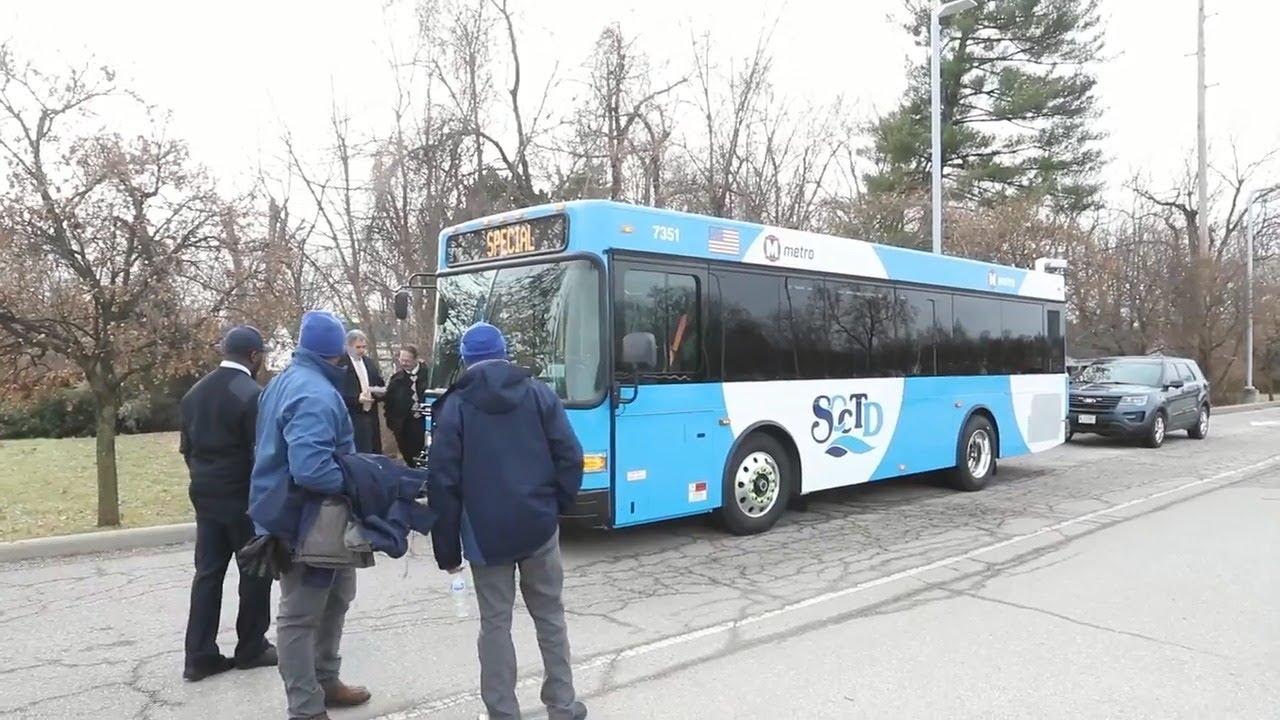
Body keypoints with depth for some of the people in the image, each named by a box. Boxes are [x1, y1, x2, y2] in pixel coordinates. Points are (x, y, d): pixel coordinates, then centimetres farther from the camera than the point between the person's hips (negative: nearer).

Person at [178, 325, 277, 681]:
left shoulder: (195, 392, 7)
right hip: (245, 497, -7)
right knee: (255, 571, 7)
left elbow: (186, 446, 12)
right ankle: (251, 648, 17)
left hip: (206, 494, 7)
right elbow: (261, 451, -17)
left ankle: (199, 655, 13)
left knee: (208, 572, 10)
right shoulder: (252, 394, -17)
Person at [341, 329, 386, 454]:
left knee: (374, 453, 8)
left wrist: (379, 391, 0)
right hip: (351, 417, -7)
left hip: (371, 415, 7)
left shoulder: (370, 363, 16)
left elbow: (379, 384, 22)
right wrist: (357, 398, -22)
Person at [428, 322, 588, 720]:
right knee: (550, 616, 14)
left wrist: (447, 549, 1)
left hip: (485, 533, -1)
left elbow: (442, 482, -5)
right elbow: (570, 457, -3)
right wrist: (557, 505, 11)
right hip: (539, 526, 2)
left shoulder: (454, 406, -3)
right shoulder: (539, 393, 1)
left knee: (495, 624, 9)